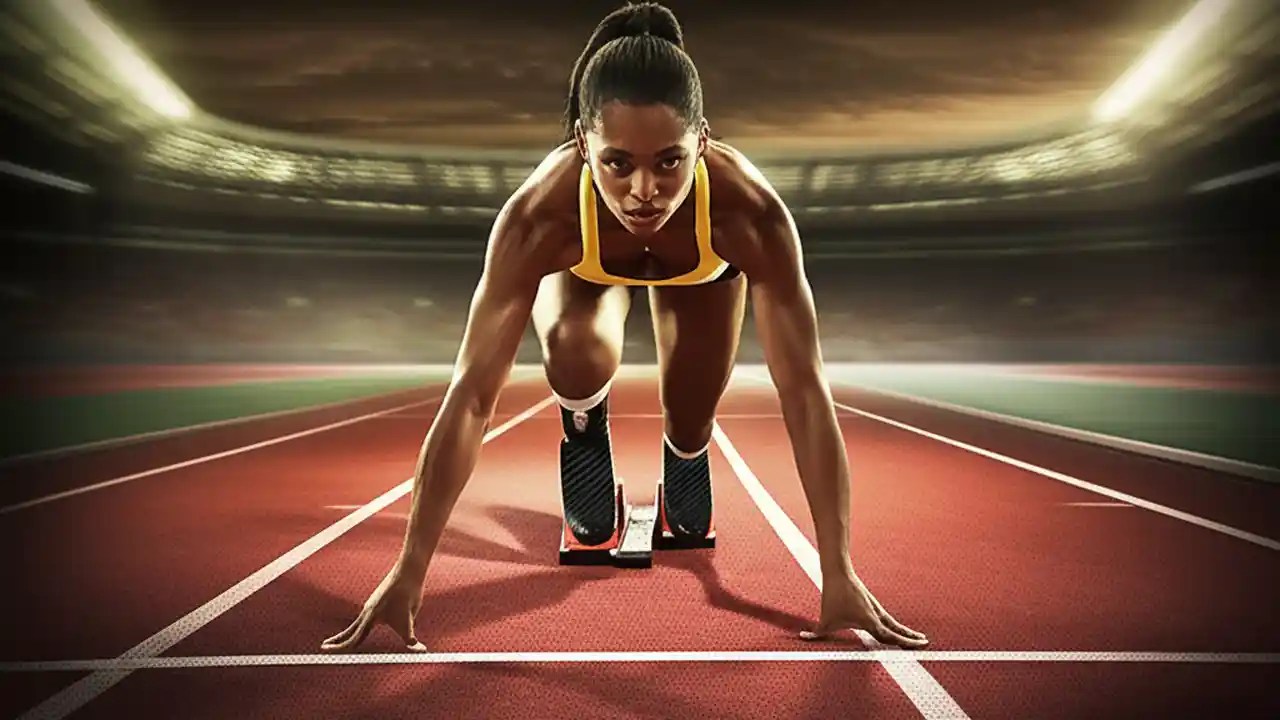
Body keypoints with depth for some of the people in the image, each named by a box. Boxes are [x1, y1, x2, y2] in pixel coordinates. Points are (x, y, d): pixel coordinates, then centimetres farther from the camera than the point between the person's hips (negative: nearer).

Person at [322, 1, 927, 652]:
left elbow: (804, 389, -40)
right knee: (577, 358, -31)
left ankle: (688, 514, 38)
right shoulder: (539, 217, -45)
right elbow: (471, 395, -41)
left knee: (691, 422, 0)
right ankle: (583, 429, 6)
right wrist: (408, 572, -39)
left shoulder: (750, 212, -45)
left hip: (701, 267, 1)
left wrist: (839, 574, -39)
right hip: (584, 265, -1)